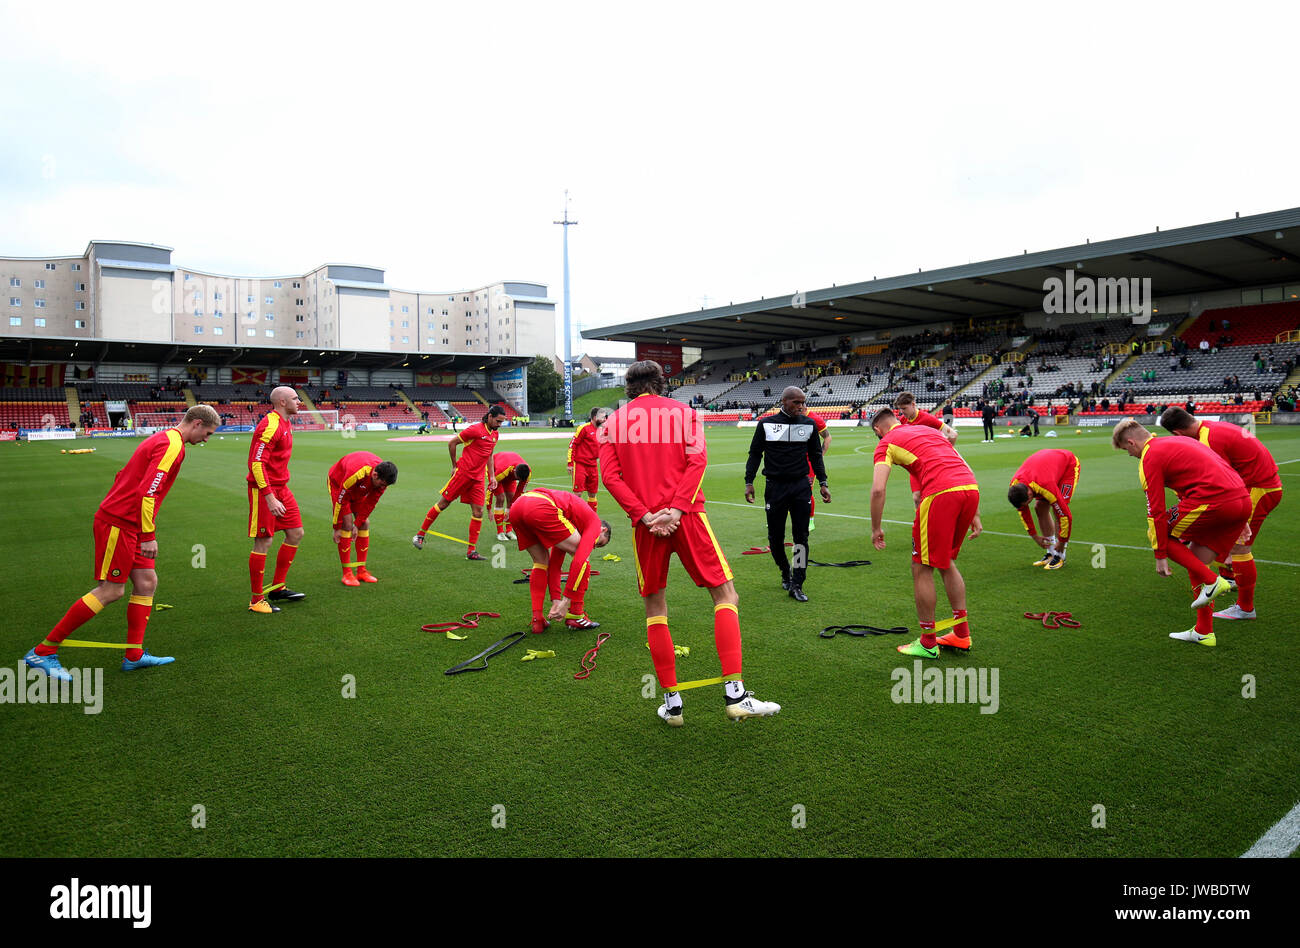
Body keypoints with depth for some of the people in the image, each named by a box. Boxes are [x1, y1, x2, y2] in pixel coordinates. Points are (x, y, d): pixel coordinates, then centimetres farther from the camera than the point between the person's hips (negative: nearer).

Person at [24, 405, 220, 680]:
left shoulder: (160, 439, 16)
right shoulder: (172, 445, -16)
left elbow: (123, 476, 22)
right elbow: (147, 492, -24)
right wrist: (149, 536, -21)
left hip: (127, 525, 10)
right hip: (118, 523, -10)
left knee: (147, 582, 8)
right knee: (111, 591, -7)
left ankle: (134, 655, 12)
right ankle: (43, 651, 2)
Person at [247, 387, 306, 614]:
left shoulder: (285, 424, 13)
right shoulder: (269, 426, -17)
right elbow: (256, 463, -23)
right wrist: (270, 498, -26)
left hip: (281, 488, 10)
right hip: (264, 490, -10)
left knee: (296, 533, 11)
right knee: (263, 542, -4)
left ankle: (277, 588, 22)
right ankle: (257, 600, 6)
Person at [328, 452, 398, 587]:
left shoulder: (383, 477, -25)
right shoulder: (356, 474, -43)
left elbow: (370, 503, -13)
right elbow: (341, 500, -32)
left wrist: (357, 524, -12)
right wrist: (337, 528, -25)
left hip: (358, 490, 6)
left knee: (365, 523, -3)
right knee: (347, 524, -17)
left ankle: (361, 570, 2)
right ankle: (347, 573, -13)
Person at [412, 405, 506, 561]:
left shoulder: (495, 435, 11)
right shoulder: (475, 429, -13)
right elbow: (452, 443, -6)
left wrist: (492, 476, 17)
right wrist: (454, 465, 0)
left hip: (478, 478, 6)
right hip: (463, 473, -6)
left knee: (478, 512, -1)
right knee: (443, 503, 2)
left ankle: (471, 551, 4)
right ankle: (420, 534, 18)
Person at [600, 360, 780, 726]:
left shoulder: (614, 421, 12)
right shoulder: (684, 411, 10)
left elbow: (610, 476, -1)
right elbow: (697, 460, -5)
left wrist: (644, 515, -7)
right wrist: (676, 509, -12)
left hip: (645, 521, 2)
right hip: (687, 516, -1)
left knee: (655, 607, 12)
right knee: (725, 594, 6)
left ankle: (672, 703, 13)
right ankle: (735, 695, -3)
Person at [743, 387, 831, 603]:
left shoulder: (809, 425, 6)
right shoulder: (766, 424, 0)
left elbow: (815, 455, 15)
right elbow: (755, 454, 6)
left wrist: (823, 483, 9)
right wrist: (749, 482, 0)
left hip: (801, 487, 1)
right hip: (775, 487, -1)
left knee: (801, 536, -2)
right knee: (775, 537, 5)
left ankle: (796, 585, 5)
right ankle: (785, 572, 31)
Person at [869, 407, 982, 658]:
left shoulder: (887, 443, 12)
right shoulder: (929, 431, 30)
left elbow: (878, 490, -3)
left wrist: (876, 529, 8)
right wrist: (974, 515, 27)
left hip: (940, 493, -7)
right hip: (971, 488, 7)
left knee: (922, 568, 8)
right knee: (947, 561, 24)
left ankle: (927, 643, 16)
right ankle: (962, 634, 29)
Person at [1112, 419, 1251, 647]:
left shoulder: (1150, 458, -1)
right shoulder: (1180, 441, 26)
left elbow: (1156, 511, -3)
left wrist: (1160, 556, 2)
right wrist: (1241, 520, 31)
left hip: (1212, 502, -9)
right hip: (1243, 501, 9)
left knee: (1157, 533, 10)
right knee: (1195, 562, 18)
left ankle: (1212, 581, 0)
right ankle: (1204, 632, 21)